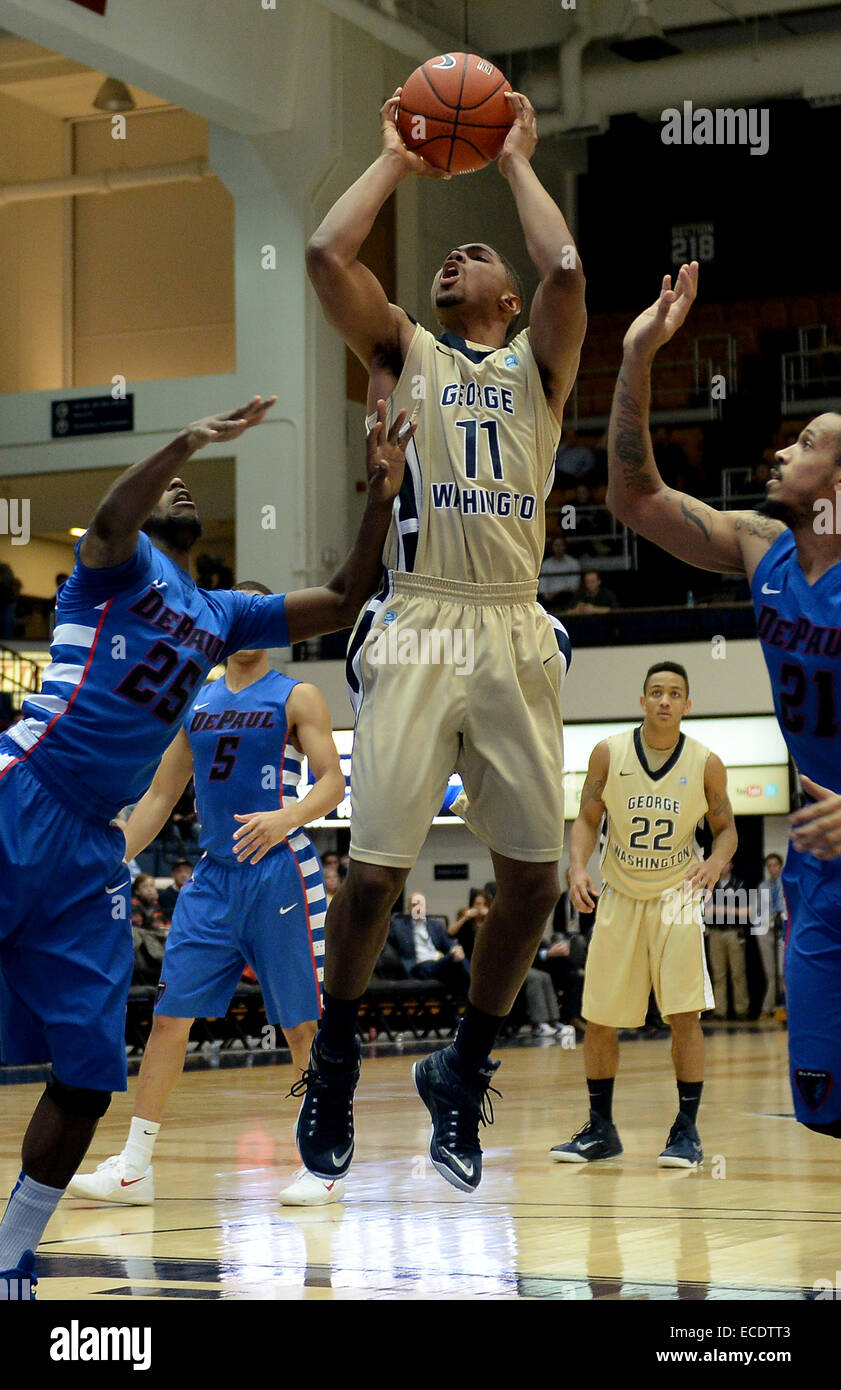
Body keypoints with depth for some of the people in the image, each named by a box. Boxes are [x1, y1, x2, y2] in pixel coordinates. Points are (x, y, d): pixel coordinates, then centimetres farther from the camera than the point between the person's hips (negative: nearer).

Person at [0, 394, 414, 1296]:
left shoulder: (221, 616, 25)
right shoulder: (119, 563, 6)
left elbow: (343, 601, 24)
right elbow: (111, 514, -19)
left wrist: (382, 496, 11)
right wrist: (188, 439, -33)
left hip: (93, 848, 7)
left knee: (87, 1074, 3)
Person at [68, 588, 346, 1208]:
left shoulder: (297, 698, 1)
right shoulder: (195, 706, 15)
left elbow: (332, 782, -8)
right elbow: (161, 795, 18)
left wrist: (285, 818, -28)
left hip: (280, 872, -5)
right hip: (214, 875, 5)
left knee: (303, 1023, -1)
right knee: (170, 1014, 0)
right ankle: (134, 1168, 4)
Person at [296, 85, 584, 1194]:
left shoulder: (537, 367, 16)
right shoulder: (404, 353, 16)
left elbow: (566, 268, -4)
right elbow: (327, 253, 0)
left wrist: (517, 161, 9)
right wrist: (396, 158, 13)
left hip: (517, 635, 2)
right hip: (418, 629, -2)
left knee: (534, 877, 1)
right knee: (375, 870, -9)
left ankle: (464, 1072, 22)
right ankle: (334, 1062, 16)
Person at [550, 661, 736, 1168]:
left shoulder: (706, 763, -7)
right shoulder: (609, 753, -6)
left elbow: (726, 828, 3)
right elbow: (588, 821, 1)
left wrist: (716, 861, -19)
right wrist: (578, 868, -17)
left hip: (676, 895, -2)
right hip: (618, 897, 2)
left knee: (684, 1013, -11)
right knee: (599, 1019, 4)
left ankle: (687, 1131, 1)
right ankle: (601, 1130, 19)